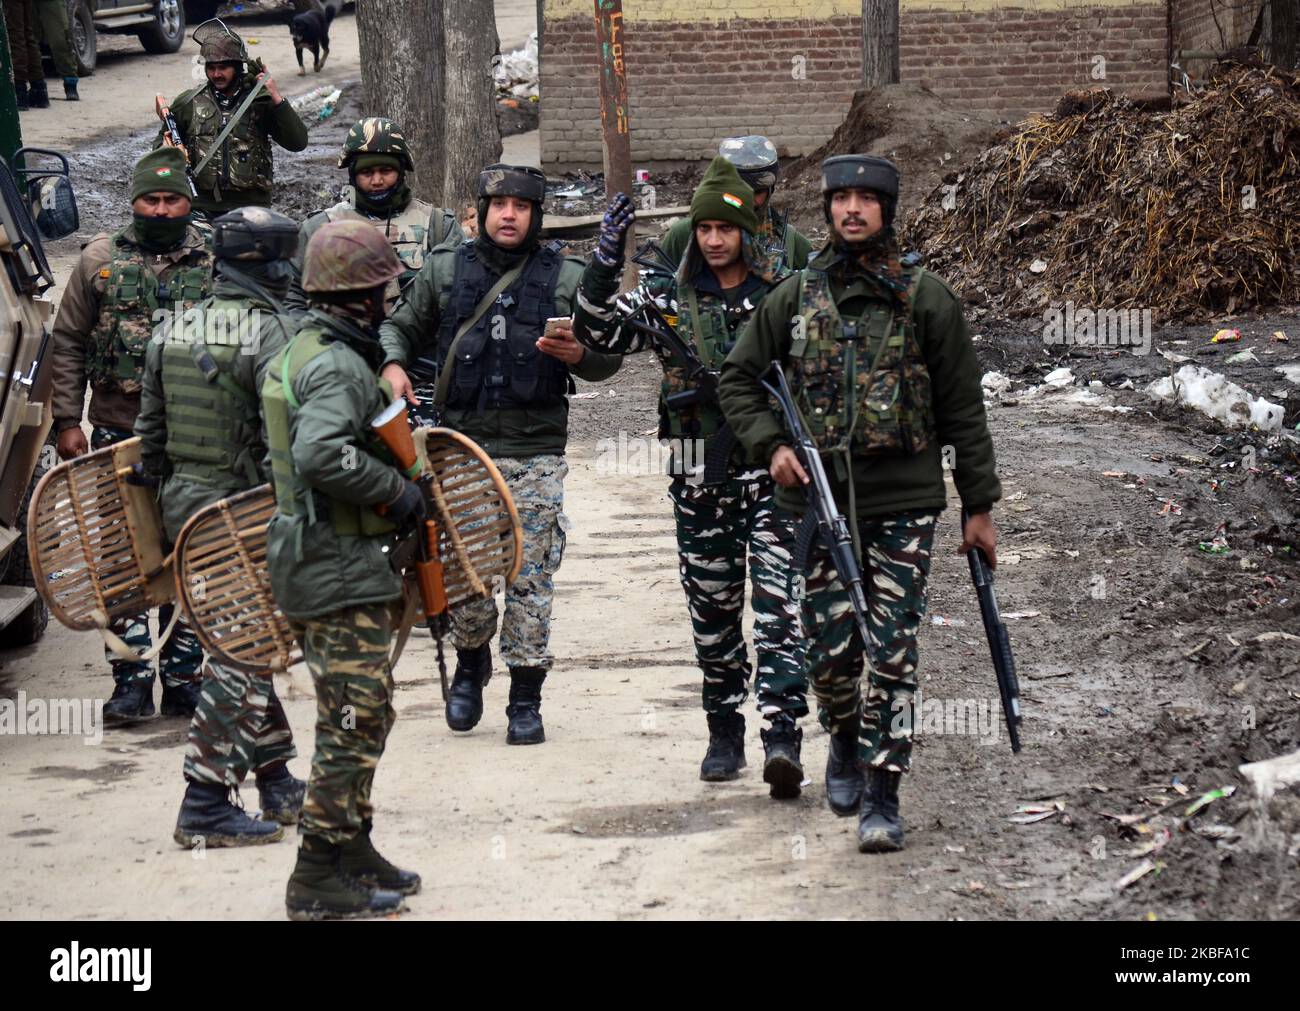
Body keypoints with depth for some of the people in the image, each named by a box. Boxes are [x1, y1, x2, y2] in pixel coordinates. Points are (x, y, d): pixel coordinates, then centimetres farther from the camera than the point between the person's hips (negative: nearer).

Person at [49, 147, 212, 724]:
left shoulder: (215, 261, 2)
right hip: (117, 432, 0)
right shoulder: (101, 260, 3)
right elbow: (68, 343, 7)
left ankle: (182, 679, 14)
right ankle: (133, 677, 7)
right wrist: (67, 421, 1)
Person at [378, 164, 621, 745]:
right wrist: (394, 364, -1)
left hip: (536, 452, -1)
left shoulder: (568, 278, 6)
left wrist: (577, 354, -13)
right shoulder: (444, 270, 9)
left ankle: (526, 700, 6)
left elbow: (609, 359, 9)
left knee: (530, 577, -2)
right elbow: (401, 326, 20)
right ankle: (470, 663, 29)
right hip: (462, 445, 1)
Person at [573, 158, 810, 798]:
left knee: (779, 607, -12)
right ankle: (724, 736, 22)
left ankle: (782, 739, -19)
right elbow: (599, 333, -5)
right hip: (701, 480, 2)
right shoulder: (674, 301, 6)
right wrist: (605, 264, -18)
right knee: (712, 613, 10)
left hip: (772, 471, -2)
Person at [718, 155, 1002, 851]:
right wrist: (771, 445, -1)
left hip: (903, 503, -2)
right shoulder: (794, 298, 7)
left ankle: (882, 797, 1)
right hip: (821, 500, 2)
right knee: (830, 650, 3)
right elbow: (739, 378, 16)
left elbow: (963, 409, 4)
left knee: (892, 653, -6)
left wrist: (979, 506, 3)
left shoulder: (927, 300, 2)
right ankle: (847, 740, 34)